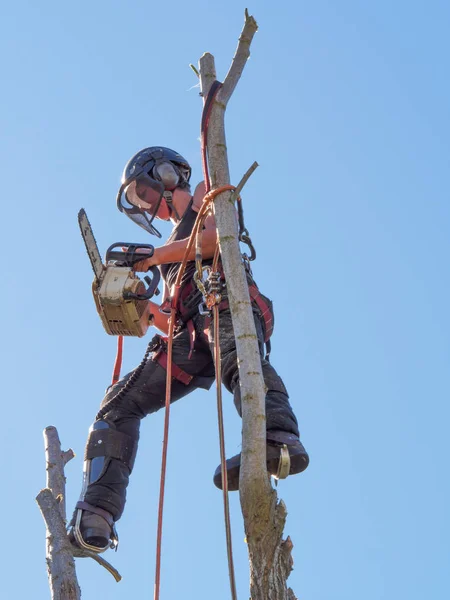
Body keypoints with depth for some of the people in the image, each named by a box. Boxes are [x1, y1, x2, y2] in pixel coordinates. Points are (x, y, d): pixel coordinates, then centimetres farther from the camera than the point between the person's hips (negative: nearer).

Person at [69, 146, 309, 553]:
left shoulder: (205, 196, 22)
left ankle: (278, 439, -67)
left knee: (237, 358, -41)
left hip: (227, 304, -7)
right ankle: (97, 516, -14)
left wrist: (153, 256, -3)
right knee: (119, 404, -4)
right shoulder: (175, 245, 39)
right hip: (191, 334, 8)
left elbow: (220, 236, -4)